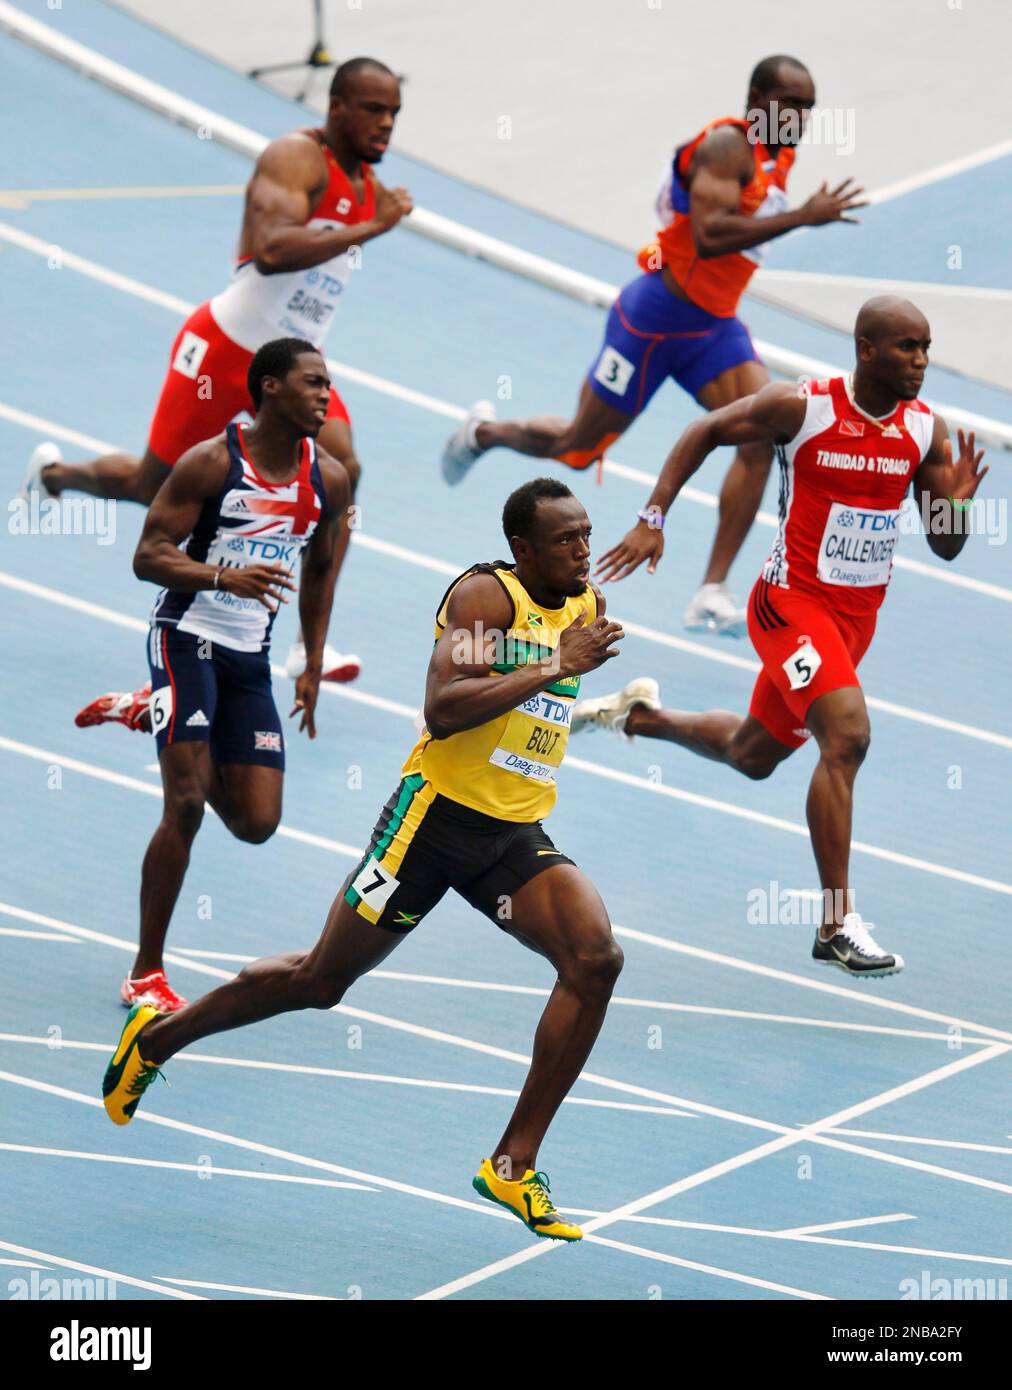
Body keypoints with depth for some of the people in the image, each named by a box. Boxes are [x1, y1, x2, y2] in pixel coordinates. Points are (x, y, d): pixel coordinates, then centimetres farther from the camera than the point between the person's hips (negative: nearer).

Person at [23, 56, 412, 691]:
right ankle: (54, 473, 43)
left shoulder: (368, 185, 5)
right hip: (225, 349, -7)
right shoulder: (295, 157, -22)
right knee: (156, 485, 10)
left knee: (340, 469, -17)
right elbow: (272, 250, -40)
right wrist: (372, 227, -38)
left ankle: (311, 642, -16)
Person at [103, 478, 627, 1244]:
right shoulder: (486, 594, -15)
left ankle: (514, 1165, -13)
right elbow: (441, 711, -29)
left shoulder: (588, 607, 9)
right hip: (437, 814, -6)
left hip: (516, 835, 6)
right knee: (322, 979, 6)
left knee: (596, 959, -18)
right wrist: (554, 668, -28)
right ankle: (158, 1036, 31)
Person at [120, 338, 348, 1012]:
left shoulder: (329, 479, 4)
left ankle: (202, 758, 35)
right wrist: (227, 578, -32)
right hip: (187, 637, -5)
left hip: (252, 655, 5)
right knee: (185, 806, -13)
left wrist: (314, 667, 16)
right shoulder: (212, 462, -12)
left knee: (258, 824, 1)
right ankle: (146, 974, -5)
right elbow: (148, 557, -15)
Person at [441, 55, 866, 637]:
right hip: (655, 318, -7)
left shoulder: (779, 156, 5)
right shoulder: (726, 145, -22)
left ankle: (713, 595, -14)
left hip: (715, 326, 7)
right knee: (579, 447, 9)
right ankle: (485, 431, 43)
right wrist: (803, 217, -39)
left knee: (764, 435, -15)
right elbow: (708, 235, -37)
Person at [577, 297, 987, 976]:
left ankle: (640, 715, 50)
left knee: (753, 755, 21)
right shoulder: (802, 407, -16)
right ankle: (837, 925, -22)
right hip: (793, 602, -6)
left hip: (860, 614, 6)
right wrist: (653, 520, -7)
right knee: (848, 735, -26)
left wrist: (959, 501, -21)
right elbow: (706, 432, -1)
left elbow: (946, 547, 1)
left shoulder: (927, 430, -4)